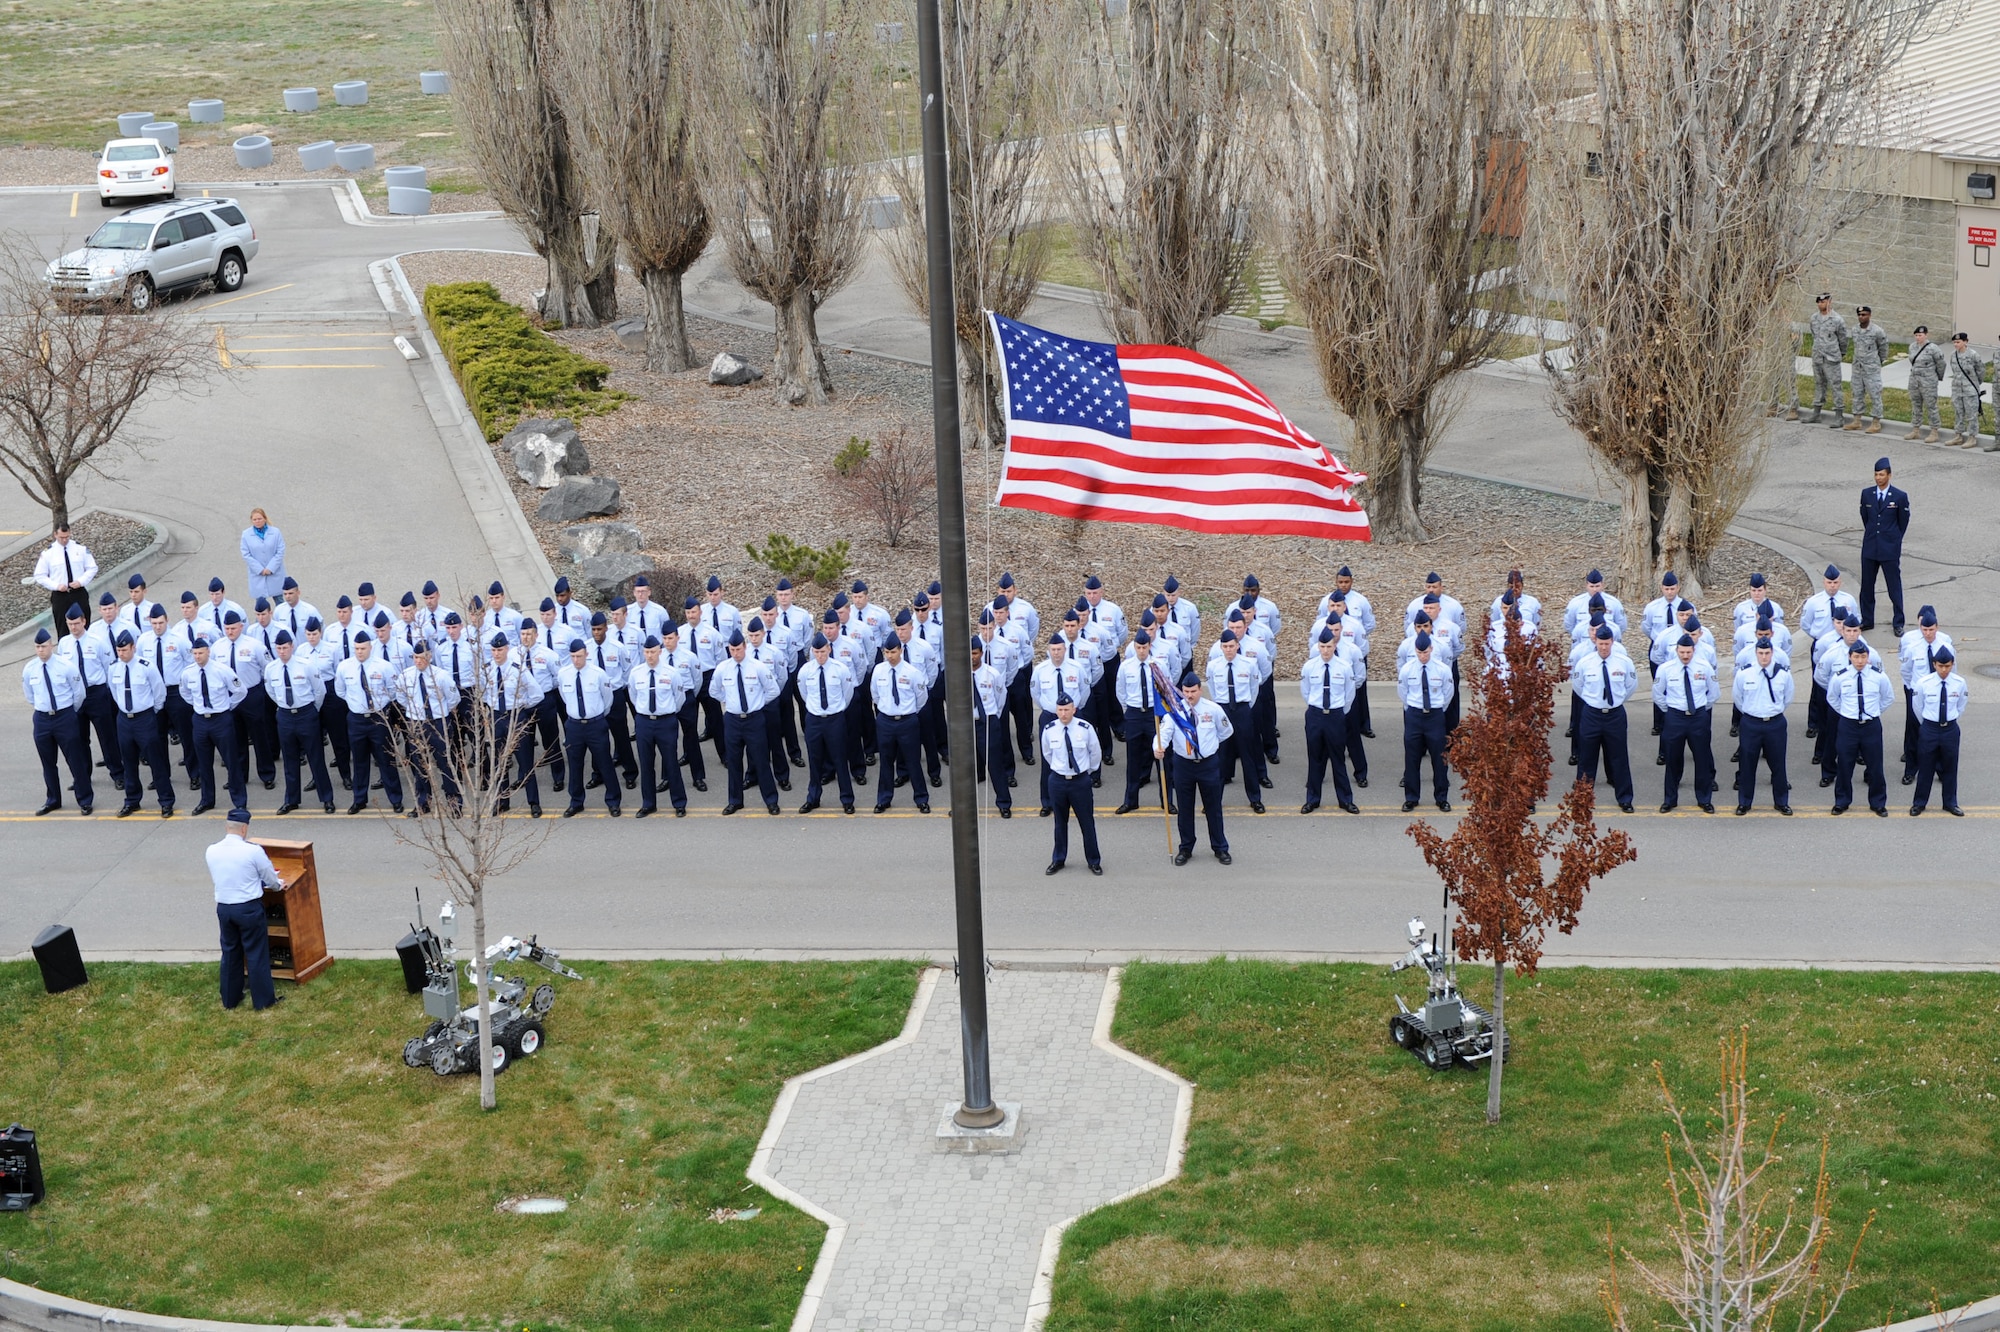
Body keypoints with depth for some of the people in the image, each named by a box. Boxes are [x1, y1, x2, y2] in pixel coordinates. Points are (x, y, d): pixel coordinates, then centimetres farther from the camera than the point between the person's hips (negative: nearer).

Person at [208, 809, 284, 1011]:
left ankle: (230, 999, 27)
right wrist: (278, 886, 19)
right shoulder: (253, 851, -17)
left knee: (230, 953, 18)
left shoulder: (211, 852, -3)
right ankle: (263, 1000, 14)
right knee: (256, 954, 7)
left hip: (223, 908, 5)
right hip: (249, 908, -5)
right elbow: (270, 878, -4)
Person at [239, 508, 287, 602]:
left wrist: (270, 568, -12)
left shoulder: (275, 532, -4)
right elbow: (246, 555, -5)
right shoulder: (246, 534, -3)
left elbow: (280, 552, -5)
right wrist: (260, 570, -11)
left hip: (275, 574, 0)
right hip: (257, 575, 0)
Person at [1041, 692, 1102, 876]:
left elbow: (1095, 753, 4)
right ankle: (1058, 860, 27)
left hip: (1080, 780, -1)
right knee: (1060, 822, 13)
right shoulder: (1049, 730, -7)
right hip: (1057, 780, 1)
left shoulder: (1085, 728, -12)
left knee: (1087, 822, 5)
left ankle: (1093, 861, 18)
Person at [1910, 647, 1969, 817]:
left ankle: (1950, 803, 28)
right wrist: (1926, 726, 9)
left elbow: (1961, 707, 5)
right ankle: (1919, 803, 22)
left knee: (1950, 767, 13)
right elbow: (1918, 708, 0)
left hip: (1950, 729, 1)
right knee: (1925, 767, 8)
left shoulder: (1959, 683, -10)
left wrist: (1951, 722, 11)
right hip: (1929, 728, -1)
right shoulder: (1923, 683, -15)